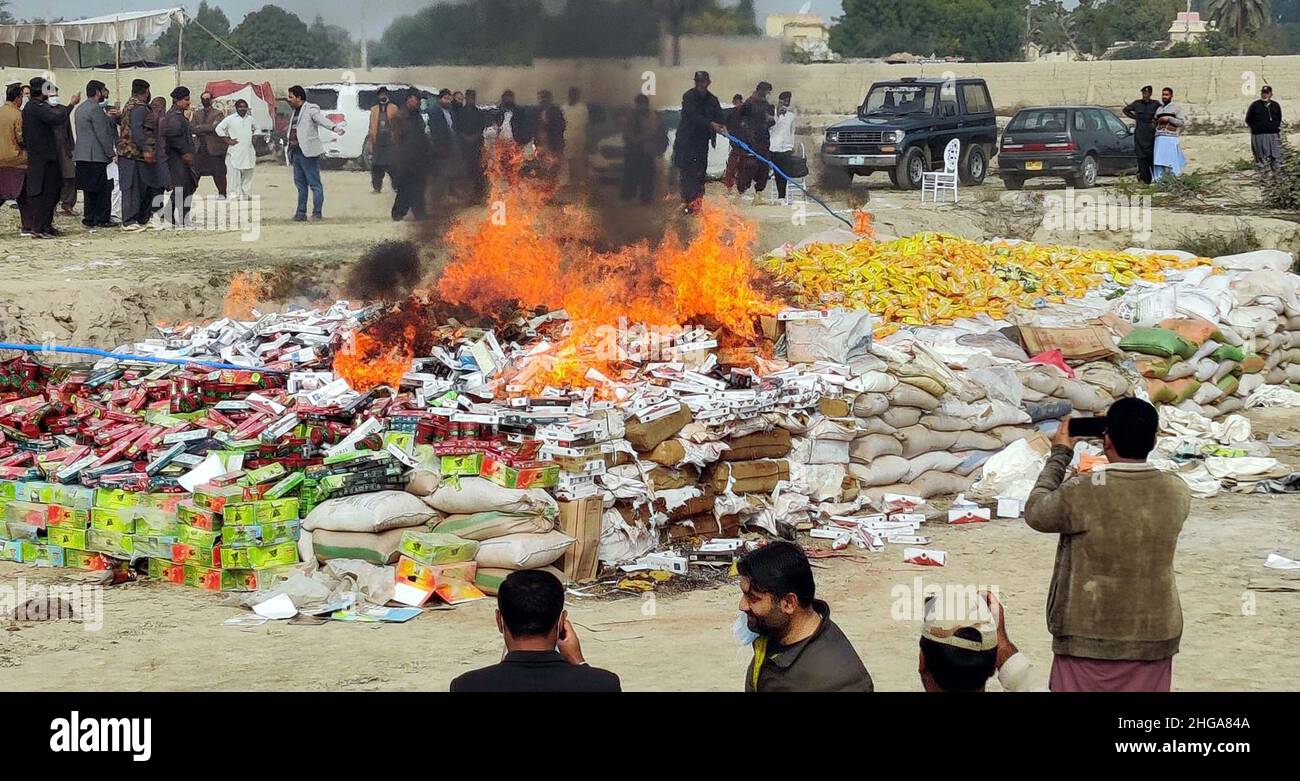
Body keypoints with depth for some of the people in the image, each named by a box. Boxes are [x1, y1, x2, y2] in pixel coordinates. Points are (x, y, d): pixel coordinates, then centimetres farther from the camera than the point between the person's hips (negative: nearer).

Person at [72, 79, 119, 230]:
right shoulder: (95, 109, -14)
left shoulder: (80, 109, 17)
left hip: (82, 155, 9)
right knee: (104, 188, -3)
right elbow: (103, 135, -16)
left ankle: (89, 219, 13)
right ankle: (102, 219, -2)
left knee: (89, 189, 11)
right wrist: (112, 153, -11)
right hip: (98, 156, -9)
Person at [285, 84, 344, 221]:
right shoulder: (295, 112, 18)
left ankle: (317, 213, -2)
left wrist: (333, 128, -43)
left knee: (314, 184, -4)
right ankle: (301, 212, 18)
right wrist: (290, 151, 20)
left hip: (309, 153, -9)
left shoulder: (311, 110, -7)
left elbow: (321, 120, -25)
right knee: (300, 184, 12)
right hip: (296, 153, 9)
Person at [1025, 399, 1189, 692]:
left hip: (1089, 638, -3)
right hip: (1154, 635, 3)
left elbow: (1035, 513, 1)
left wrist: (1059, 455, 10)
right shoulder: (1177, 492, -6)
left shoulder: (1080, 495, -19)